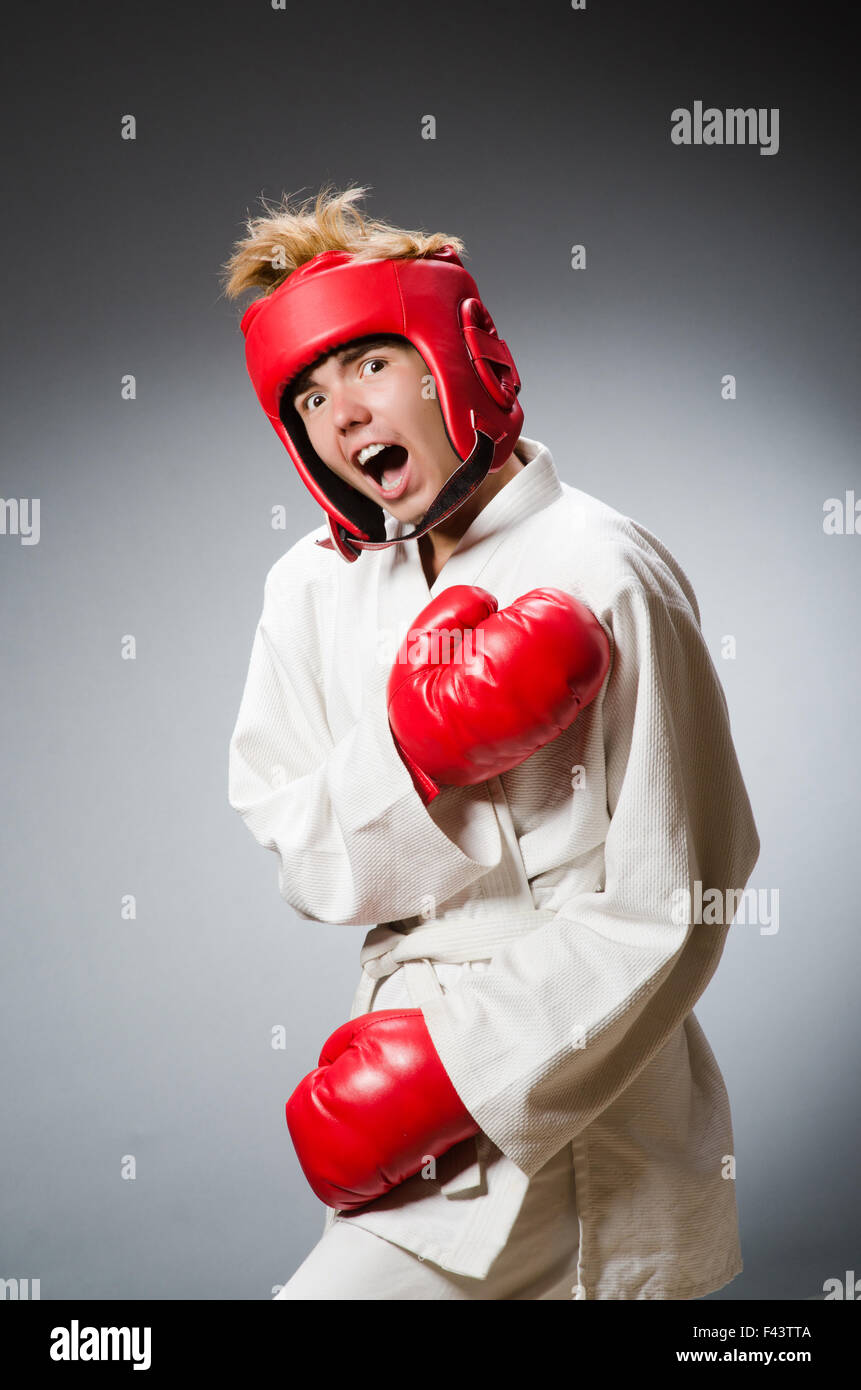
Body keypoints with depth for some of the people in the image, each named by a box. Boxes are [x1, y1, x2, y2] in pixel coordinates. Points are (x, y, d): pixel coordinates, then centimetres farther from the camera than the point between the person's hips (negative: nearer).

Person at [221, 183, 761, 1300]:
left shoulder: (603, 575, -16)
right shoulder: (314, 588, 2)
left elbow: (667, 914, -17)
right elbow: (301, 865, -1)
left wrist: (451, 1067, -17)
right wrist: (408, 754, -20)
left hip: (570, 1120, -6)